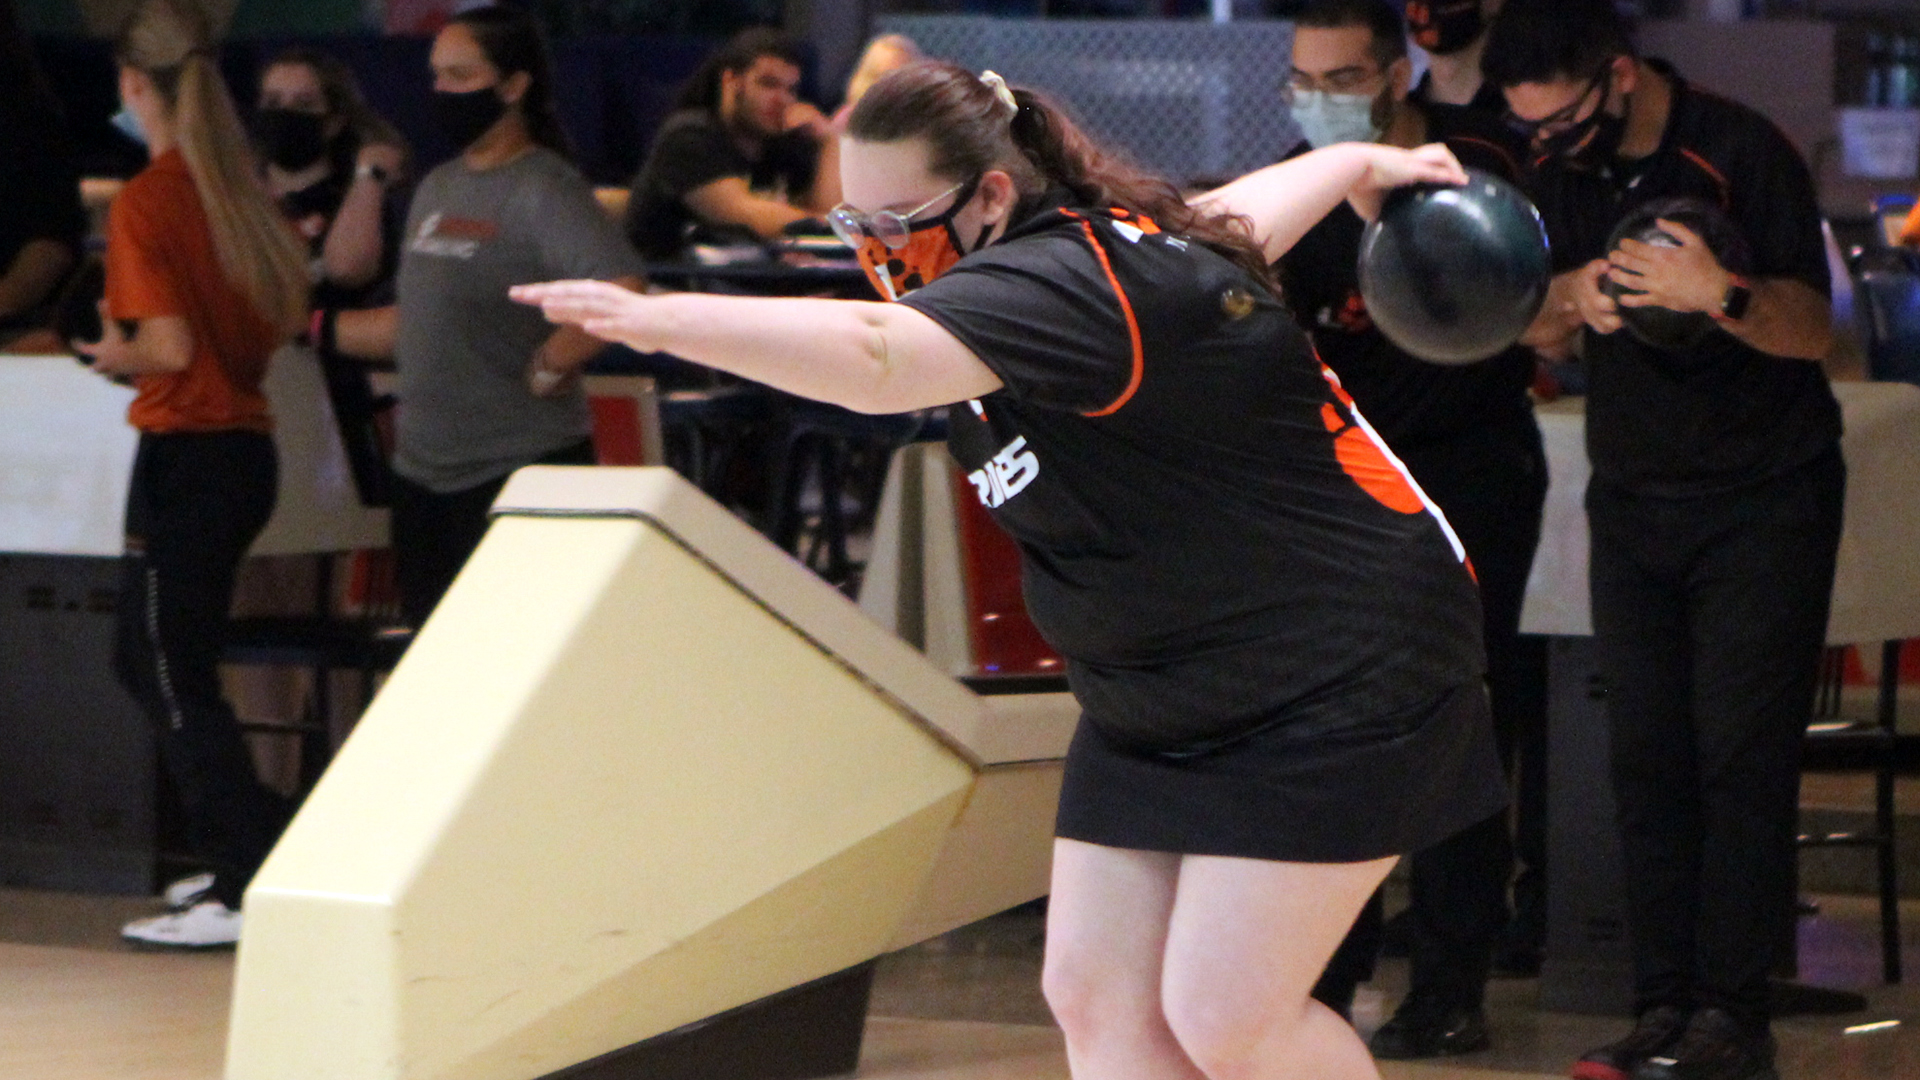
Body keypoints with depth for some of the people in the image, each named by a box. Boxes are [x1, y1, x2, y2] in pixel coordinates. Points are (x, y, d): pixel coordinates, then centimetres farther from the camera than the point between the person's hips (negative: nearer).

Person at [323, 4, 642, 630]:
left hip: (522, 468, -9)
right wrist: (317, 327, 19)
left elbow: (623, 295, -28)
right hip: (422, 471, 9)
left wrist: (549, 366, -20)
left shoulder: (543, 190, -13)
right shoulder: (437, 189, 13)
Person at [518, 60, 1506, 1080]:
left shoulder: (1067, 280, -29)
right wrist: (1364, 164, 44)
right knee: (1096, 994, 0)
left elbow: (879, 357, -50)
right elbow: (1253, 208, 23)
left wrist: (659, 318, -58)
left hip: (1335, 682, -10)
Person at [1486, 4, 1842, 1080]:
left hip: (1763, 499, -6)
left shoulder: (1744, 153, -13)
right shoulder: (1568, 172, 4)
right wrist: (1571, 293, -12)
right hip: (1635, 499, 6)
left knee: (1742, 753, -9)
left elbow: (1812, 329, -16)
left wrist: (1720, 293, -35)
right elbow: (1536, 327, 11)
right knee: (1648, 758, 1)